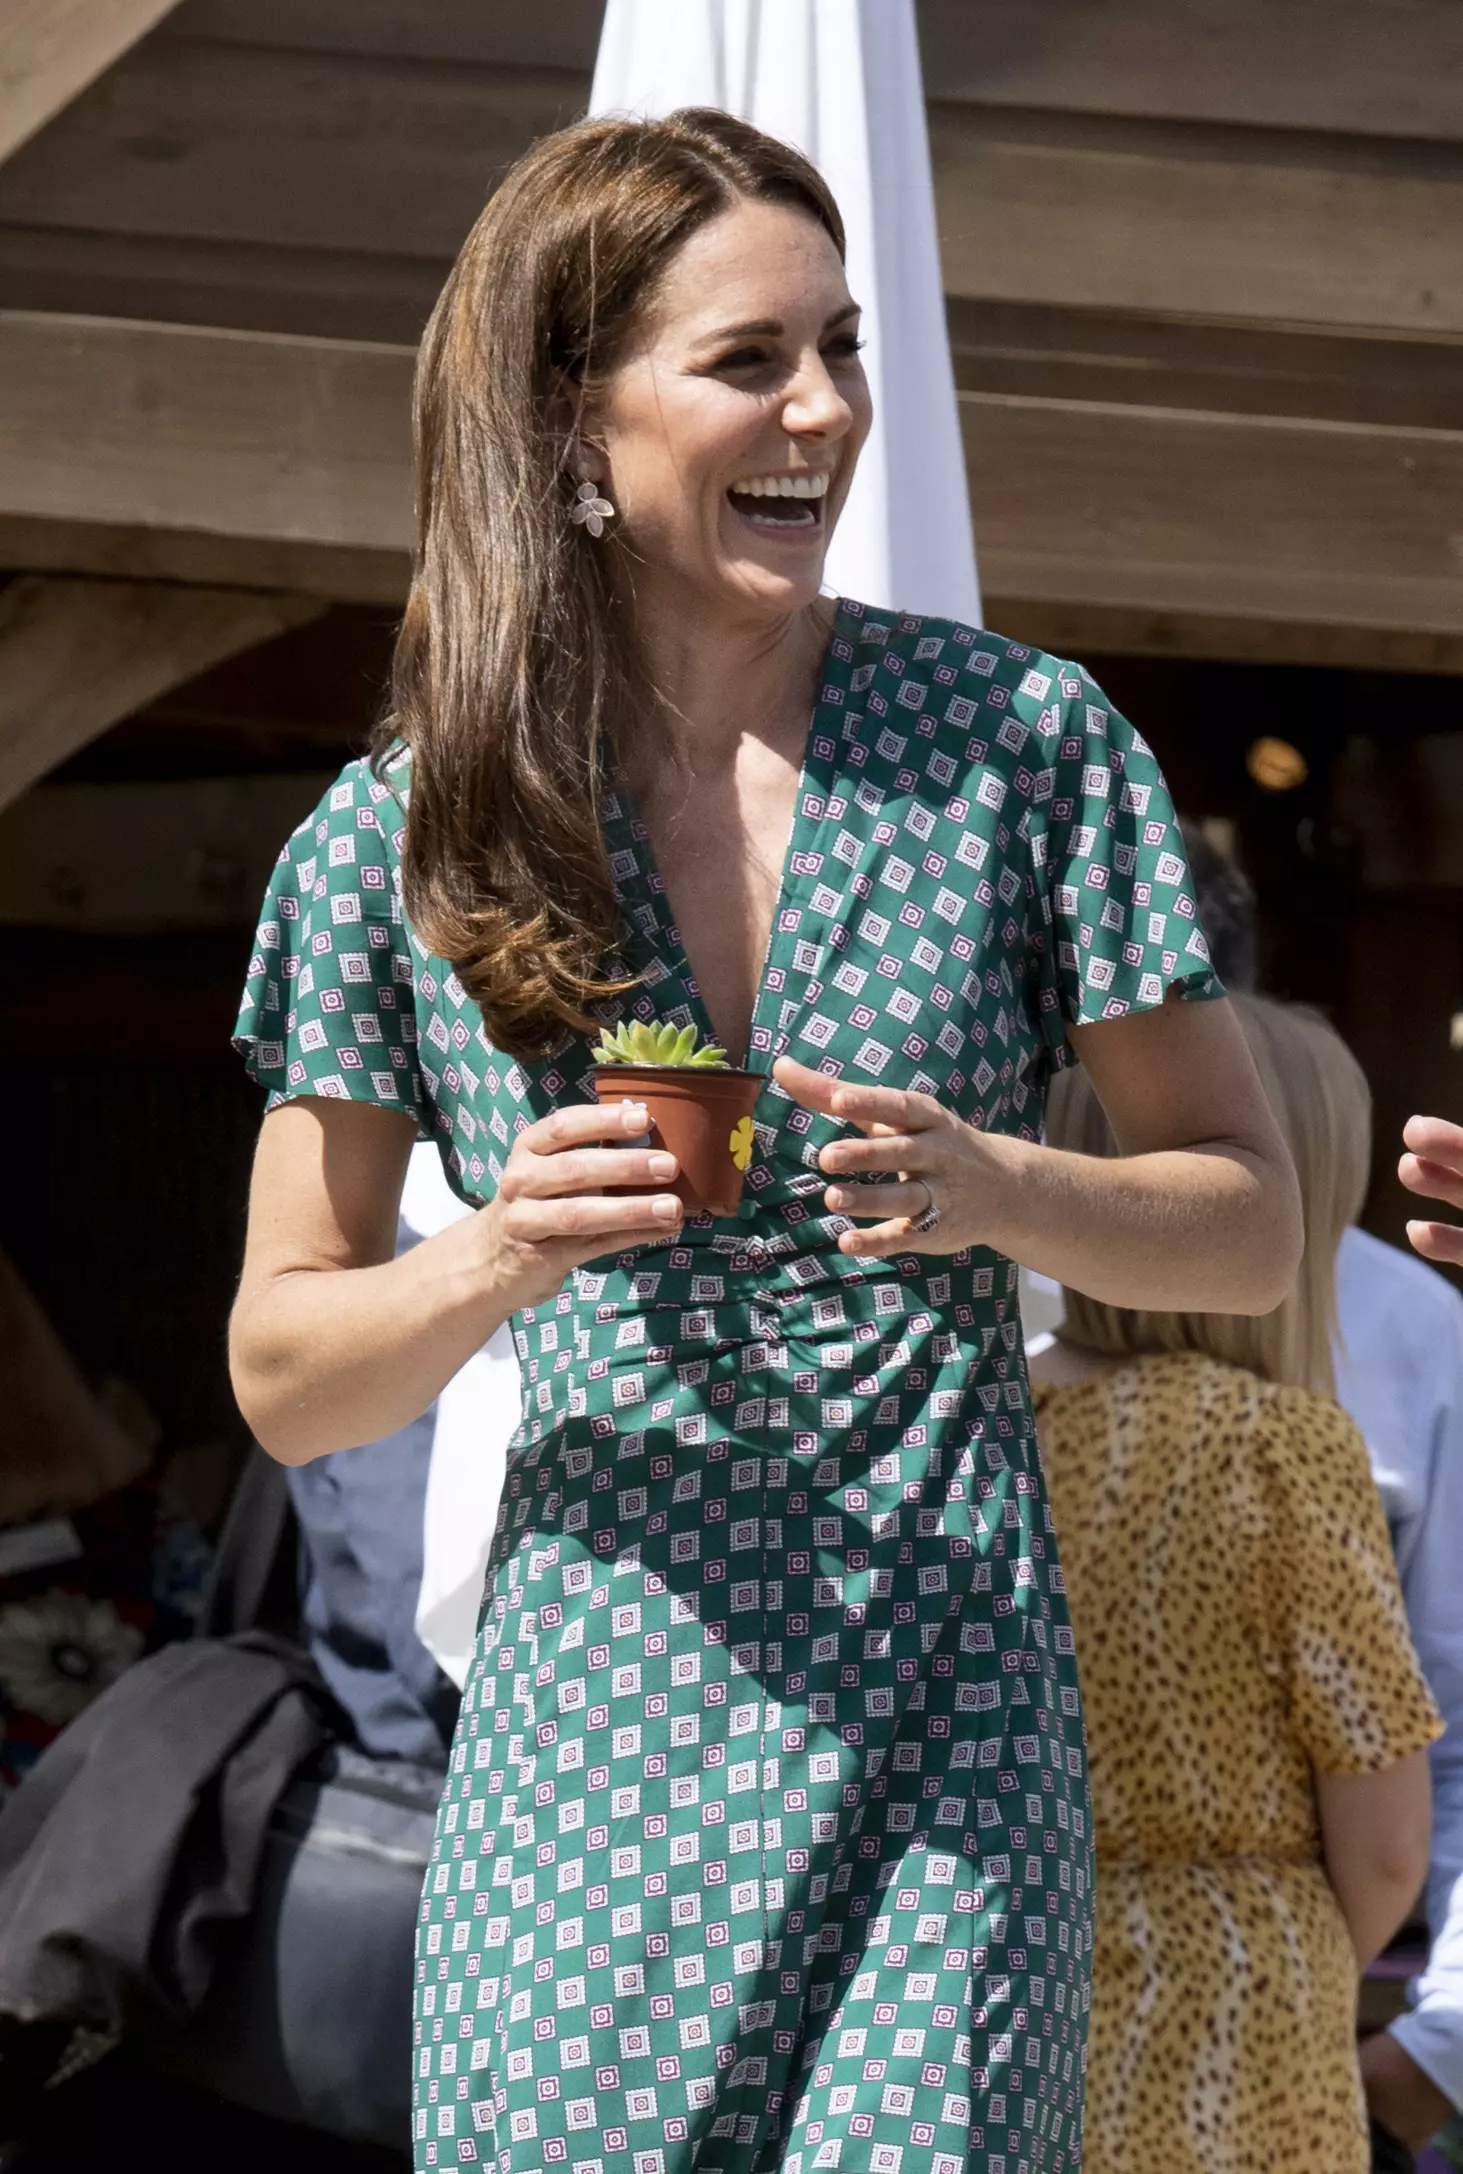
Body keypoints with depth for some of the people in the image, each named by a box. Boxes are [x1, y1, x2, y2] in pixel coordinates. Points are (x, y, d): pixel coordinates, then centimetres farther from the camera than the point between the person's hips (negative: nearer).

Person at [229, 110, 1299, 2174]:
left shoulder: (1022, 741, -1)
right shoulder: (401, 836, 0)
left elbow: (1254, 1222, 4)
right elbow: (282, 1375, 5)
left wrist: (998, 1192, -15)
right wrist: (496, 1258, -15)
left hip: (945, 1722, 0)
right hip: (583, 1745, 1)